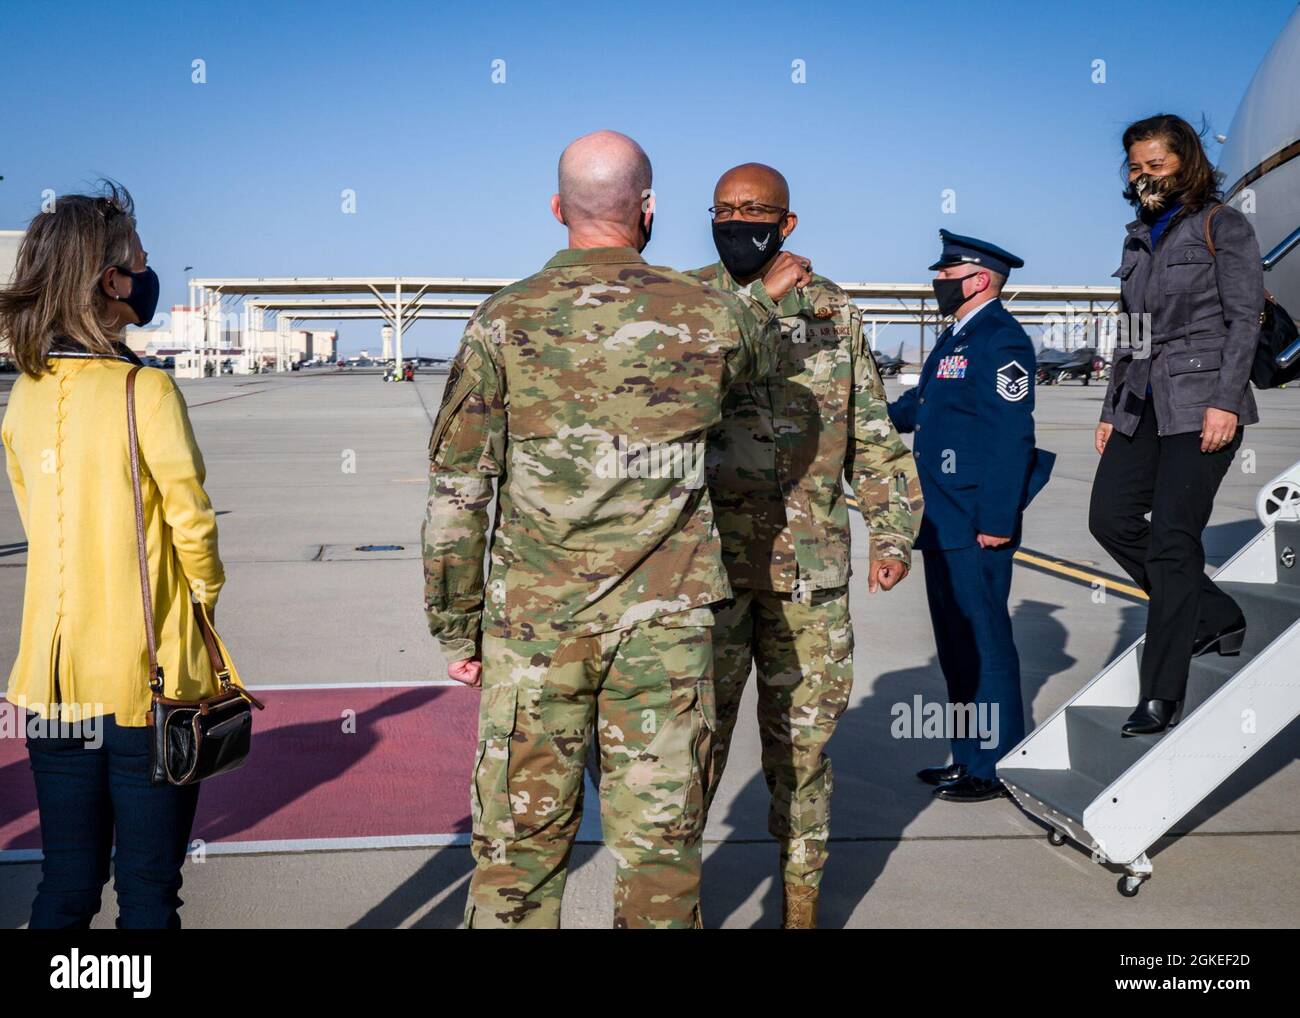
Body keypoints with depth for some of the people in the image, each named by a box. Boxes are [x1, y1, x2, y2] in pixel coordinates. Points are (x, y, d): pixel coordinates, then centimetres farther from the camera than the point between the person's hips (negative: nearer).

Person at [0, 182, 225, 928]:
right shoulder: (146, 390, -14)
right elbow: (193, 522, -11)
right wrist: (205, 590, 7)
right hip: (148, 679, -5)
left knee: (66, 887, 15)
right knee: (148, 892, 6)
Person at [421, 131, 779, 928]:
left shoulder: (504, 323, -2)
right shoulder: (708, 317, -1)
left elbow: (458, 492, -3)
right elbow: (767, 351, 24)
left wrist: (457, 626, 6)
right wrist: (771, 291, 46)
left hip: (531, 627, 1)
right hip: (664, 627, 0)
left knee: (520, 838, 12)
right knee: (659, 845, 9)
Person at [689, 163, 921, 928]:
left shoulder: (834, 311, 9)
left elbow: (874, 432, 12)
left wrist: (895, 529, 4)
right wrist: (761, 300, -21)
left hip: (810, 567, 2)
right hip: (708, 563, -2)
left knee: (803, 740, 11)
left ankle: (802, 900, 26)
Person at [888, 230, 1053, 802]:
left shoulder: (1001, 341, -14)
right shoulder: (955, 339, 17)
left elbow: (1011, 436, -20)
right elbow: (921, 405, 28)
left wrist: (997, 521, -22)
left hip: (976, 529, -10)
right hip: (943, 526, 10)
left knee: (984, 645, -2)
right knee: (957, 645, 16)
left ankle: (995, 767, 8)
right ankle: (969, 758, 27)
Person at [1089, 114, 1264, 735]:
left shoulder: (1221, 226, -1)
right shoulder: (1139, 236, 18)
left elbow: (1244, 319, -7)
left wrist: (1225, 401, -17)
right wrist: (1111, 409, 15)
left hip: (1201, 403, -7)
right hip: (1144, 403, 7)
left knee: (1172, 538, -10)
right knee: (1110, 518, -1)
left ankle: (1162, 695, -4)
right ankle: (1216, 618, 17)